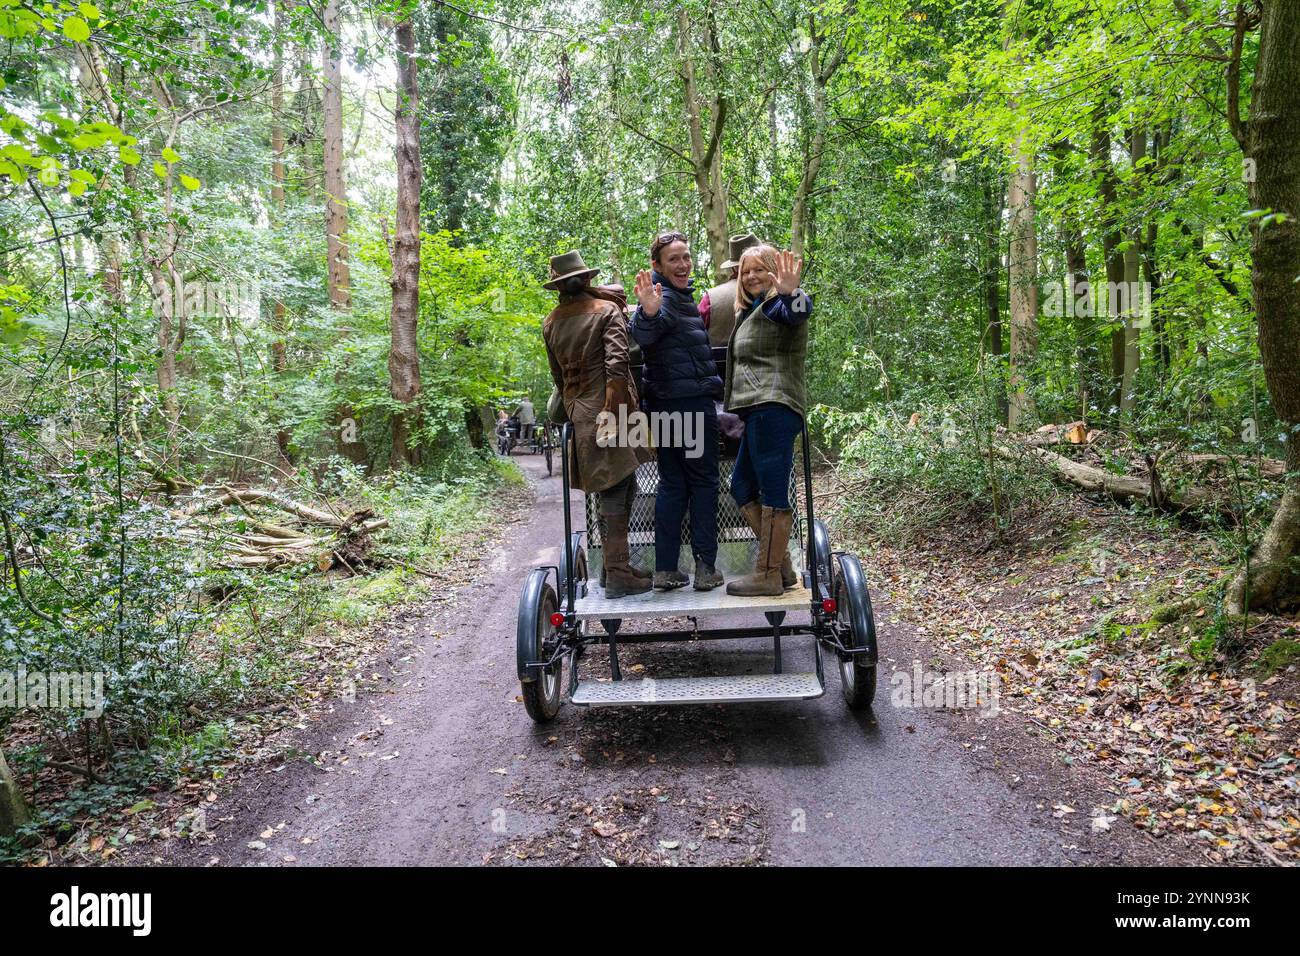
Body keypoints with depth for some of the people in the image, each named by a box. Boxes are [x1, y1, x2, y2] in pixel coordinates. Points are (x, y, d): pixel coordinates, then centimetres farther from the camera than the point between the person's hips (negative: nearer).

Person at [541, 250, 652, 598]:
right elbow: (616, 364, -15)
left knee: (619, 488, 15)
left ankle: (616, 565, 22)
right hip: (607, 410, -6)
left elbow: (558, 375, 16)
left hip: (577, 411, 6)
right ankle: (617, 575, 0)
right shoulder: (607, 311, -3)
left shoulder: (551, 322, 13)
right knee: (616, 490, -3)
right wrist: (613, 412, -15)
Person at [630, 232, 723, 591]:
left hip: (667, 403, 10)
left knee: (672, 483, 9)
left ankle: (665, 569, 11)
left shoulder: (680, 295, 17)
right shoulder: (666, 298, -15)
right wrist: (648, 312, -55)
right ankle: (705, 566, 4)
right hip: (691, 401, -9)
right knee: (704, 481, 0)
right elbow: (644, 335, -35)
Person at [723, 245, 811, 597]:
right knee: (741, 486, 13)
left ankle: (769, 575, -4)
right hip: (759, 410, 11)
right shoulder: (750, 312, 27)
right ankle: (783, 564, 17)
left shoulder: (778, 305, -3)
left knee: (773, 492, -8)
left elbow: (798, 312, -27)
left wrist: (791, 294, -49)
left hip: (773, 406, -11)